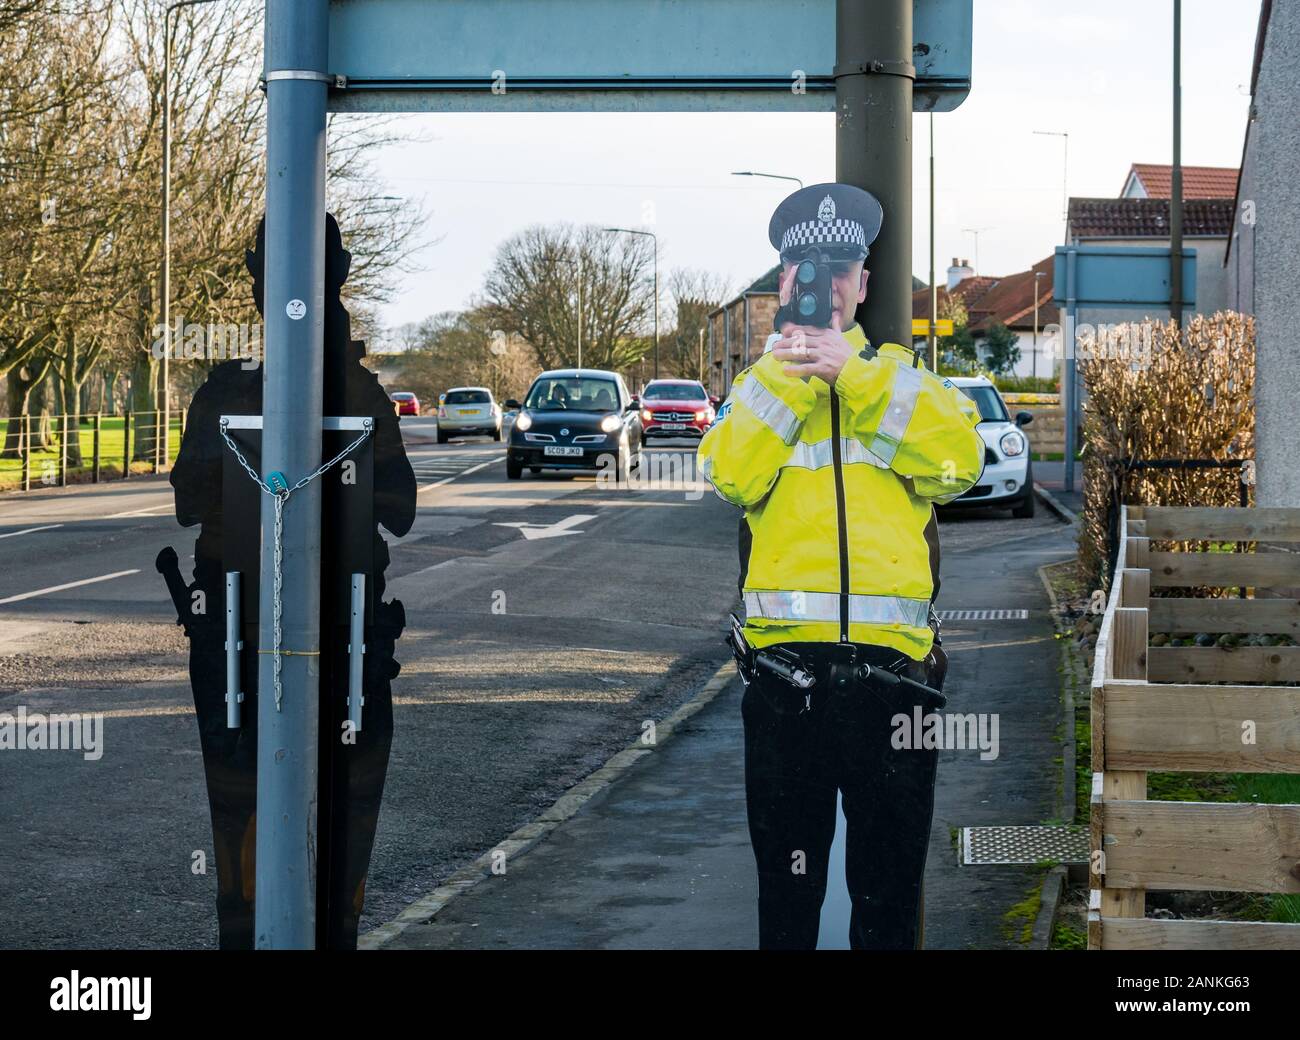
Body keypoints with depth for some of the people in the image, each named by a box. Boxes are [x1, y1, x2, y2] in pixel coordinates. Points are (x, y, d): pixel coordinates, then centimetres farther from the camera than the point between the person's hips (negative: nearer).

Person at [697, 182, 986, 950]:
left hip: (893, 664, 0)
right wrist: (786, 373, -12)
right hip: (785, 664, 0)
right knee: (788, 883, 8)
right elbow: (732, 477, -6)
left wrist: (856, 371, -12)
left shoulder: (904, 380, 12)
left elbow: (958, 461, -8)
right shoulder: (758, 386, 14)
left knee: (890, 887, 7)